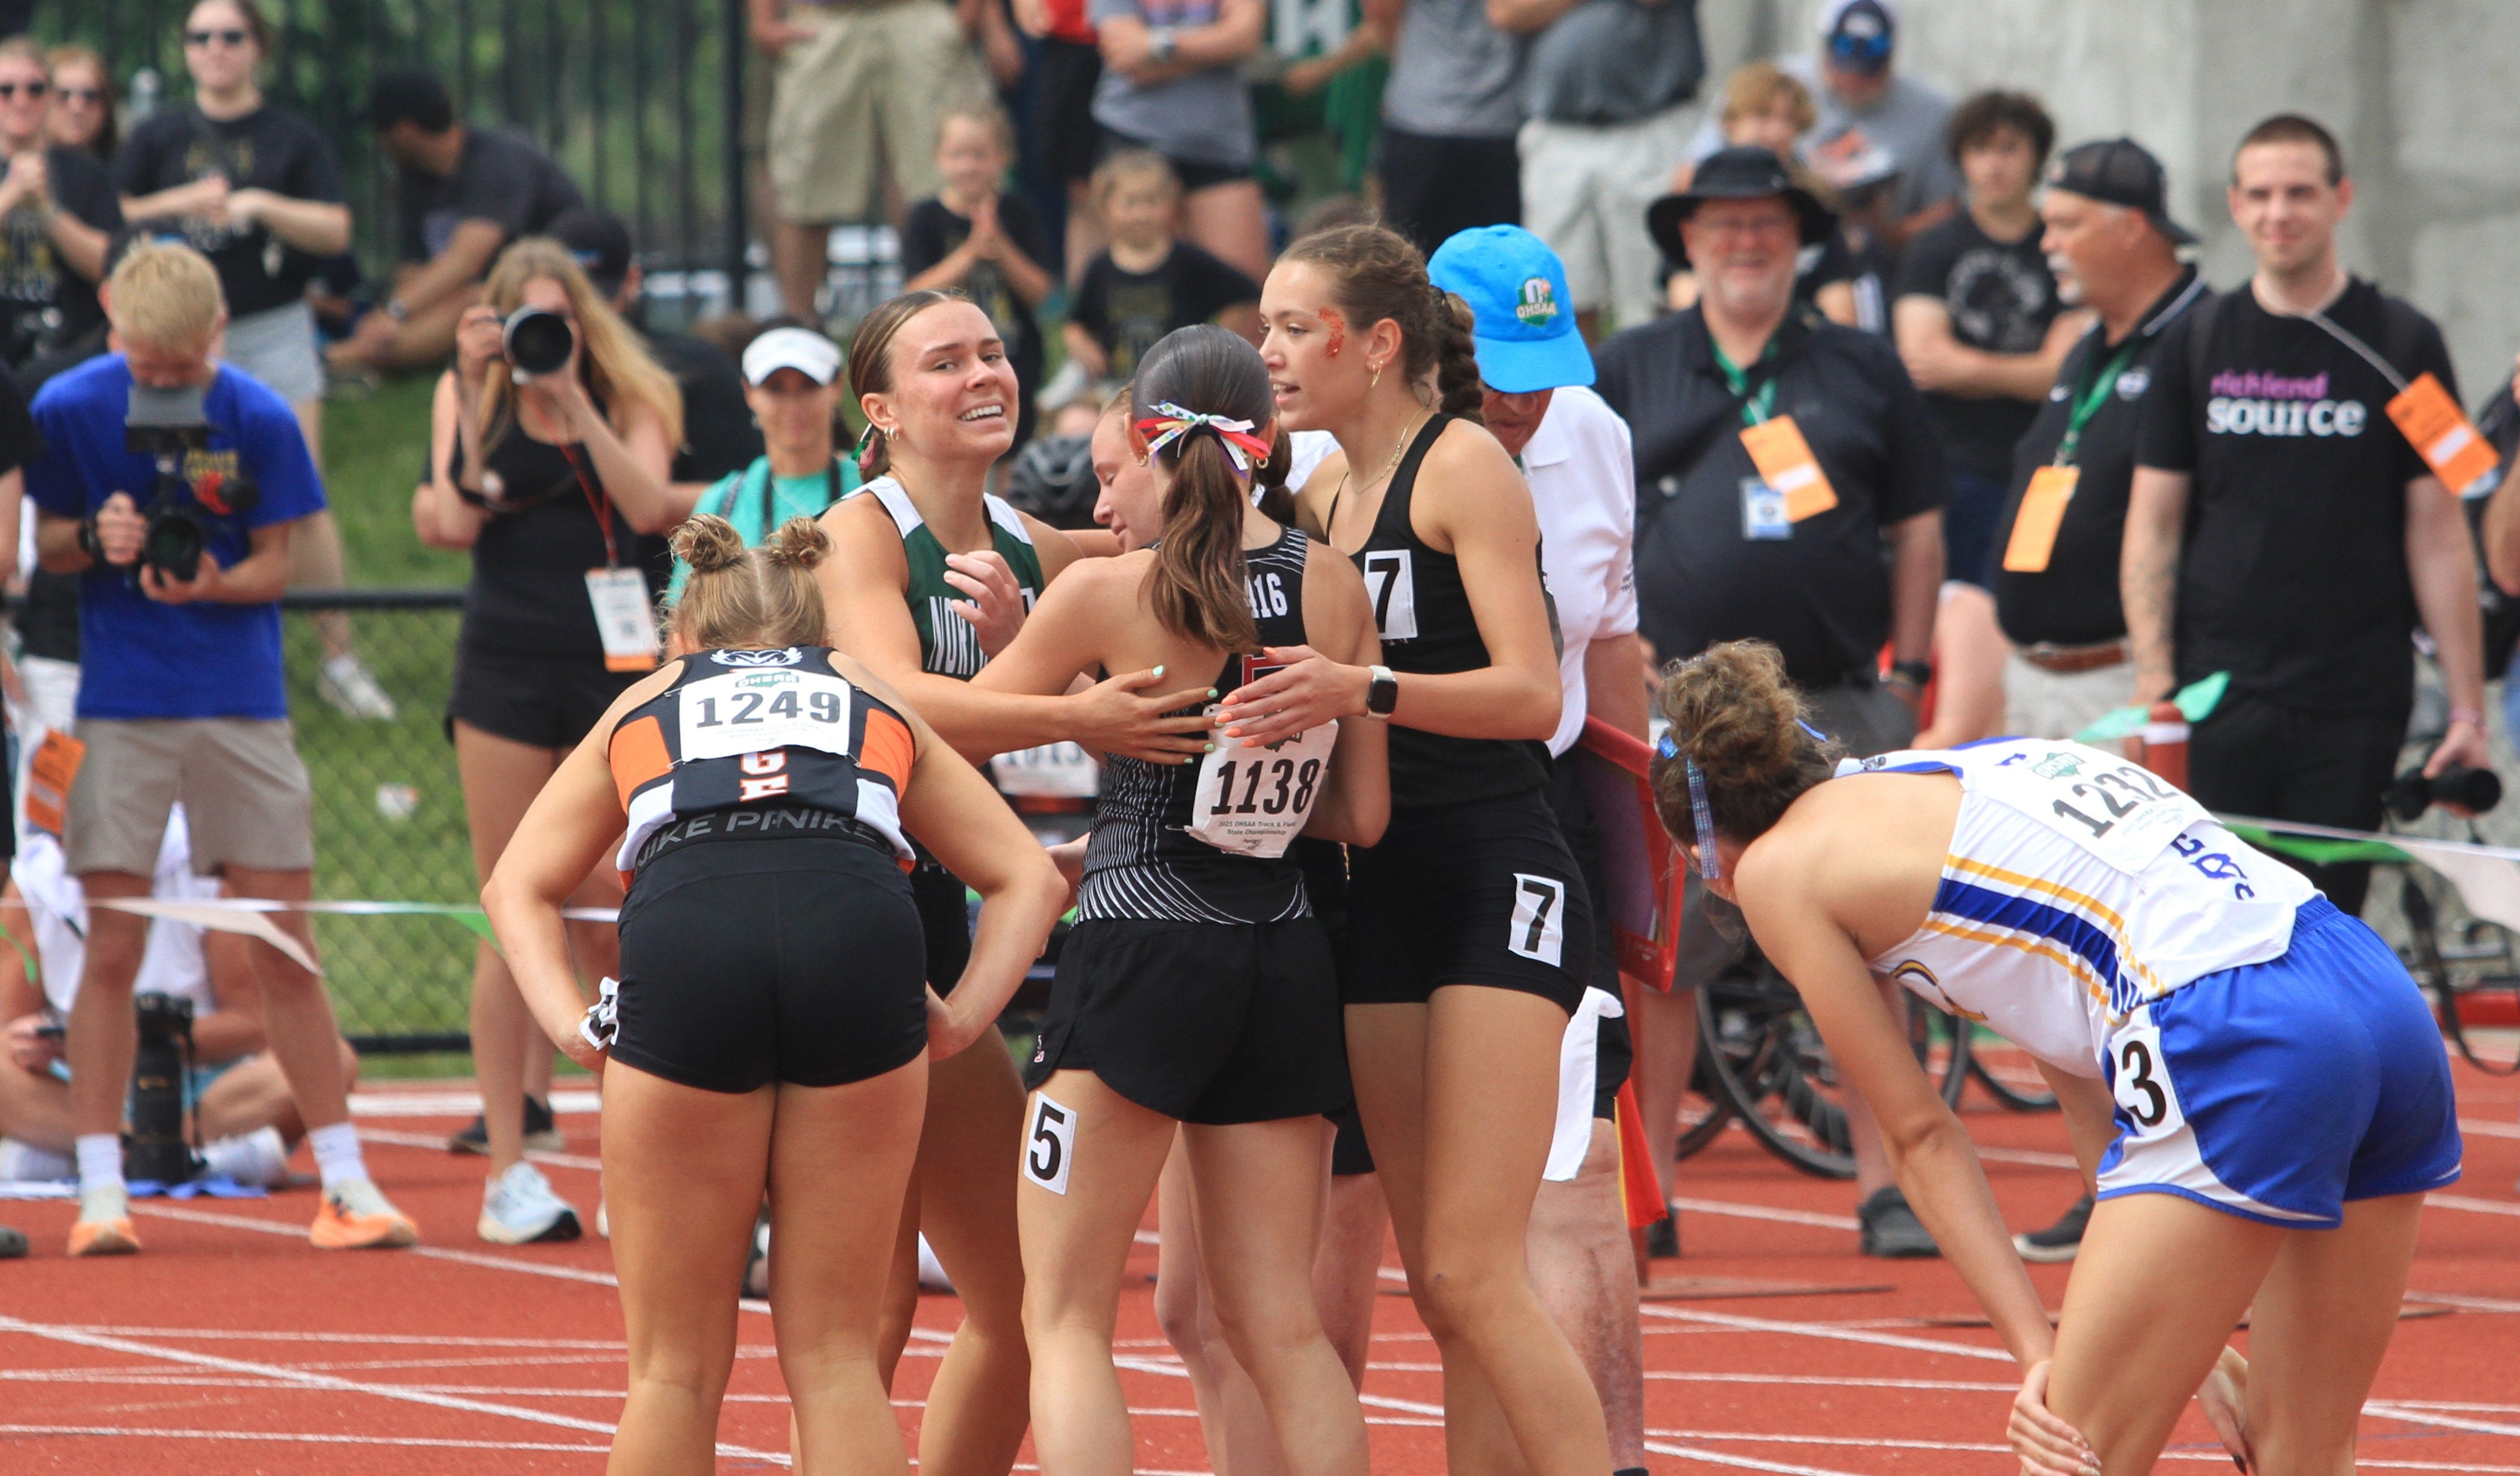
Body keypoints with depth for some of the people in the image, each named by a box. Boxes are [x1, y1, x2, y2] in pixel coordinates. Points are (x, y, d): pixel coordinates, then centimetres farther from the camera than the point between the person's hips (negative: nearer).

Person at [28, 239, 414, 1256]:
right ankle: (100, 1193, 3)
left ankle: (344, 1187, 8)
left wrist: (212, 584, -21)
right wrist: (95, 539, -17)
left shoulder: (257, 420, -5)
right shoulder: (70, 408, -4)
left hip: (241, 703, 0)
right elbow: (47, 544, 5)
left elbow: (275, 564, -1)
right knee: (112, 947, -2)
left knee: (286, 949, 2)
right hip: (119, 704, 0)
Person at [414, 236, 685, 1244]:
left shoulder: (630, 398, 2)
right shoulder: (468, 398, 4)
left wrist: (574, 396, -19)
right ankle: (507, 1171, 2)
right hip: (506, 669, 0)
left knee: (608, 924, -1)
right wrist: (478, 385, -16)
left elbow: (647, 505, -15)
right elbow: (452, 519, -11)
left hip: (617, 668, 0)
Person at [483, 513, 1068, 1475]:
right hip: (860, 934, 0)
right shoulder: (875, 700, 35)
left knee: (675, 1368, 10)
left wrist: (571, 1023, 12)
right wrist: (964, 1017, 16)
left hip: (683, 945, 0)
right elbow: (1030, 877, 28)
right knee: (835, 1359, 9)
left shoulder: (642, 705, 35)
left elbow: (518, 885, 26)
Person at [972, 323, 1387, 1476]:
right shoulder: (1333, 586, 2)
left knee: (1065, 1317, 1)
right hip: (1284, 961, 5)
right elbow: (1364, 814, 7)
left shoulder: (1108, 593, -10)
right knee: (1276, 1327, 10)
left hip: (1142, 949, -5)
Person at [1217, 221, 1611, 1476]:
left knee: (1474, 1276, -16)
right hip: (1383, 892, 8)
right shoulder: (1326, 496, 15)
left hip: (1499, 888, -8)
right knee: (1441, 1293, 4)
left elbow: (1530, 693, -16)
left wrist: (1365, 691, -30)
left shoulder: (1463, 463, -7)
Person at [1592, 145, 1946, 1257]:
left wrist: (1906, 674, 5)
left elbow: (1917, 531, 12)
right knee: (1659, 950, -1)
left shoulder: (1862, 372, 12)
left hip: (1837, 701, 0)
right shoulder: (1628, 372, 11)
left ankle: (1885, 1186, 3)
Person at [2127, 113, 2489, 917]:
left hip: (2356, 701, -1)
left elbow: (2438, 537, 2)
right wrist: (2154, 683, -2)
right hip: (2220, 693, 1)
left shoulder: (2402, 346, 3)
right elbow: (2154, 524, 9)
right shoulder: (2195, 344, 8)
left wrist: (2466, 707, -3)